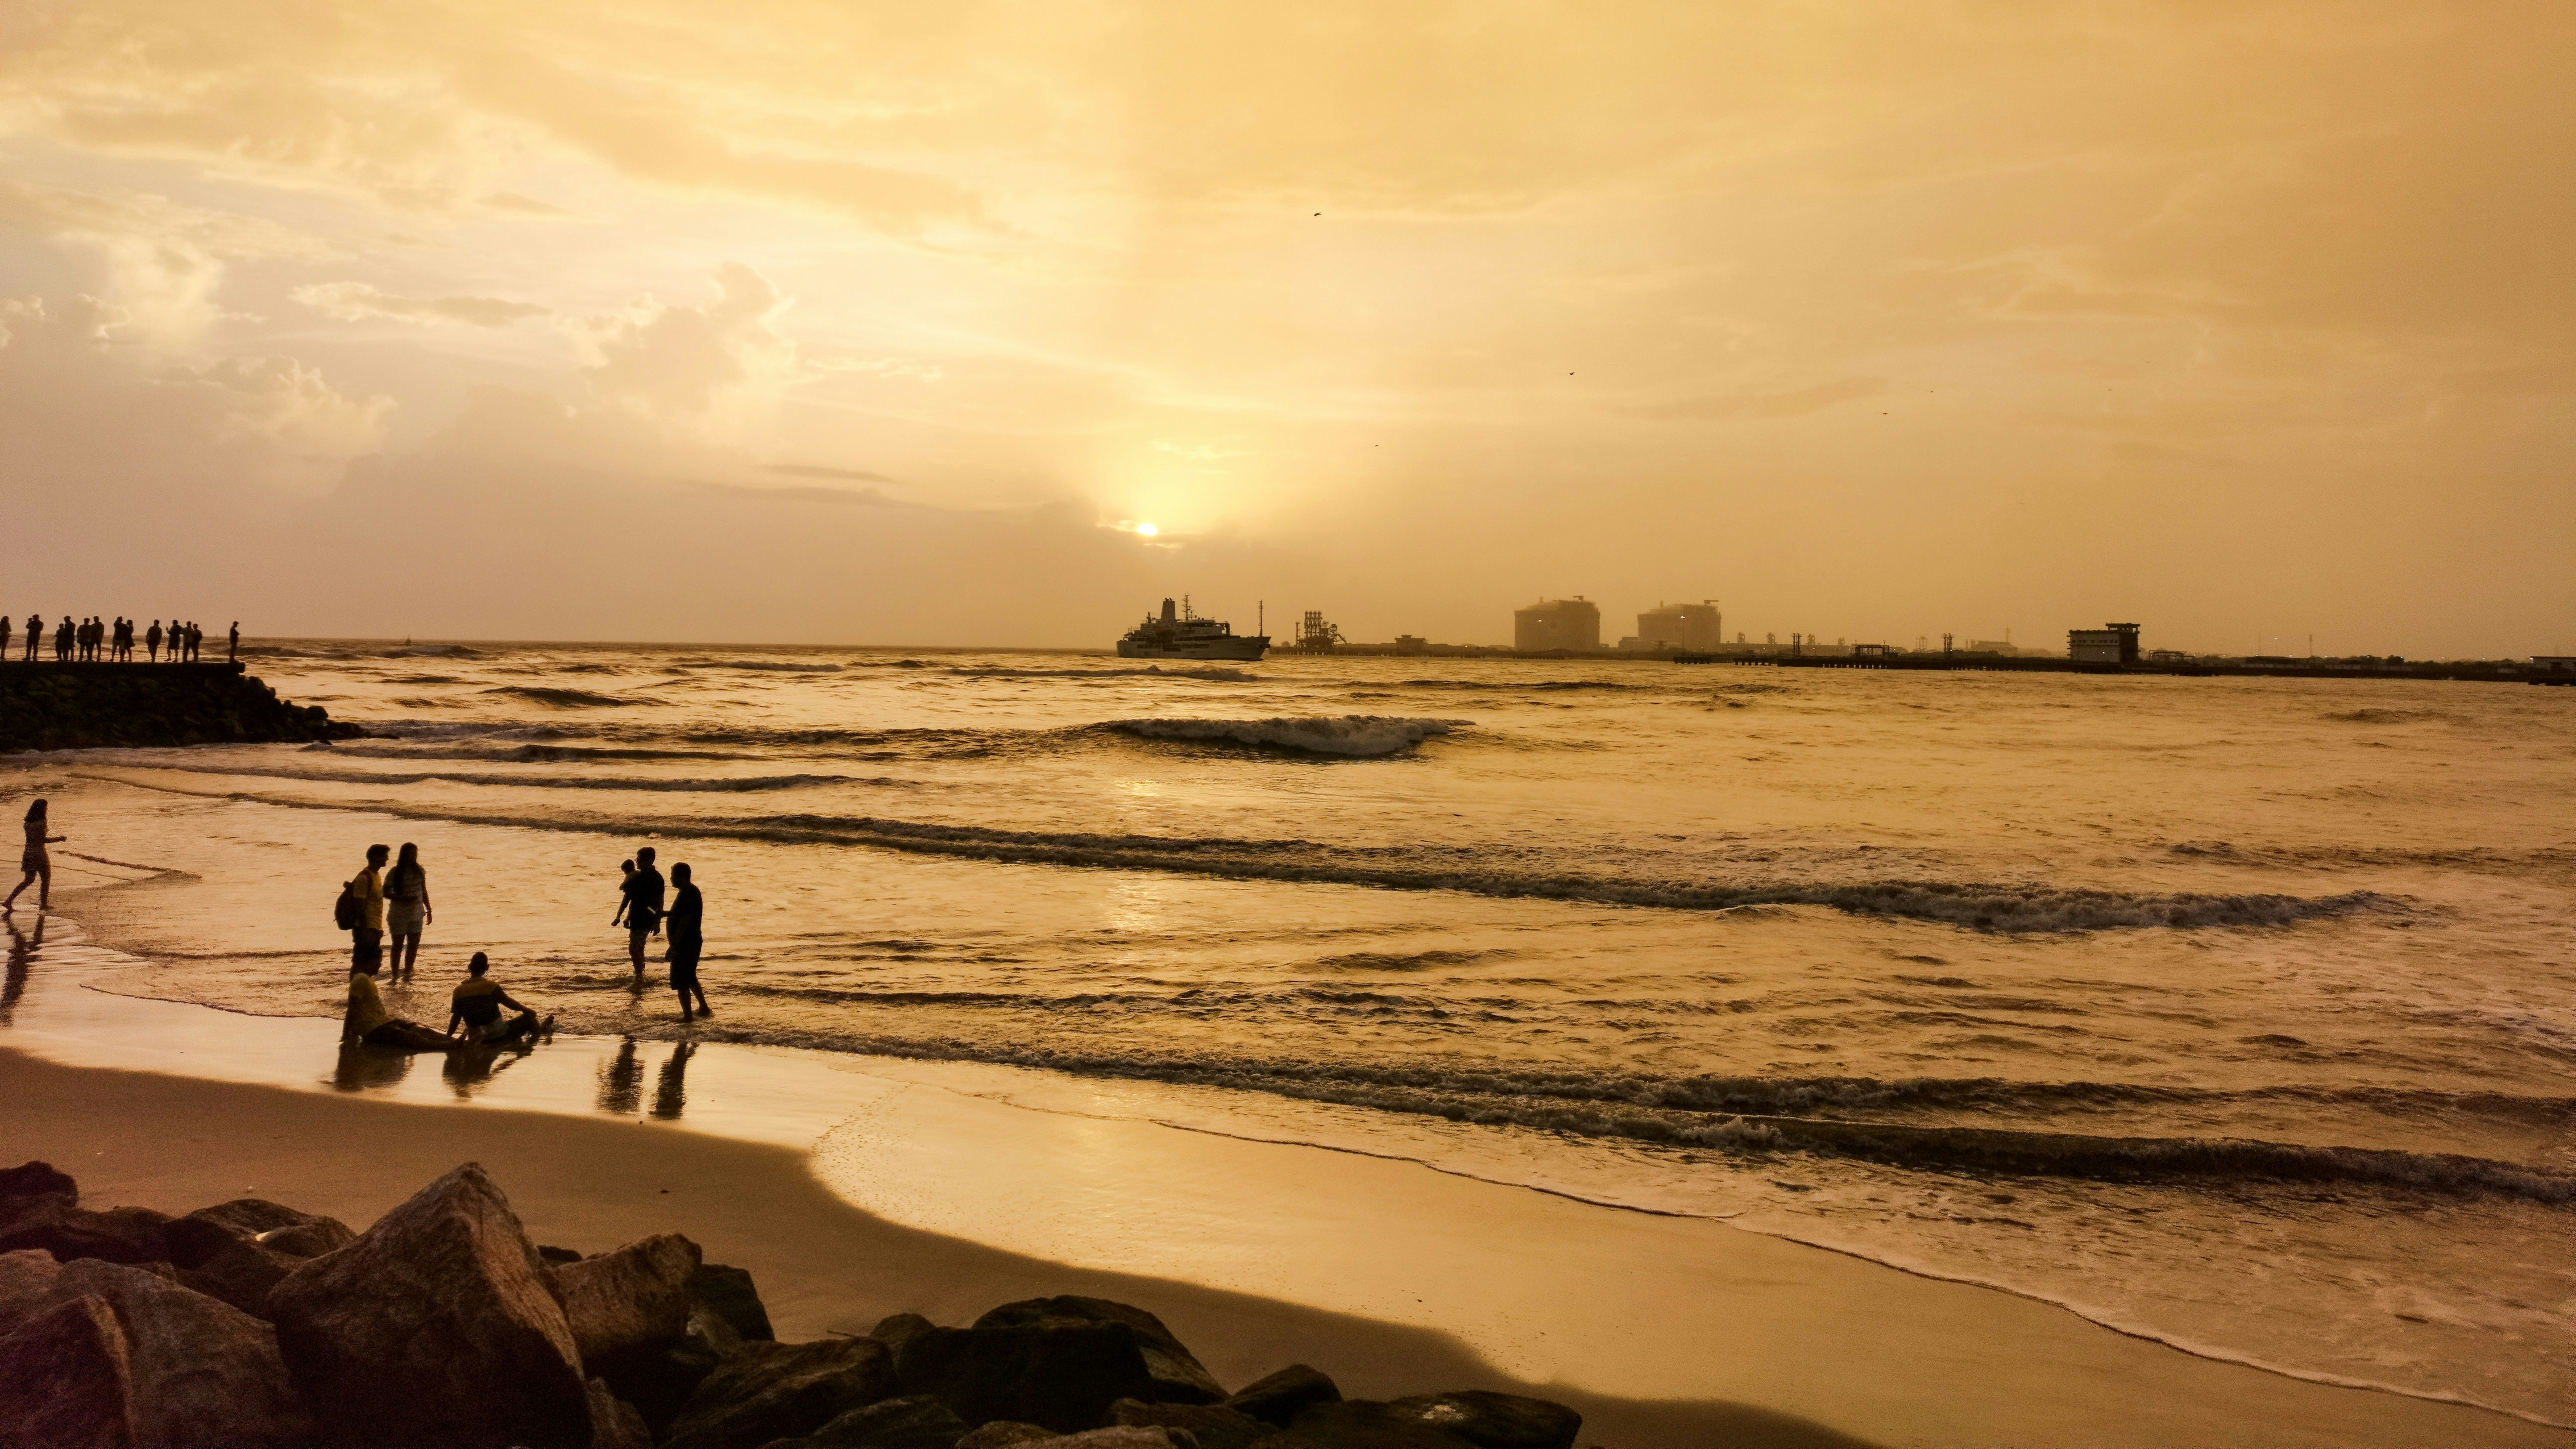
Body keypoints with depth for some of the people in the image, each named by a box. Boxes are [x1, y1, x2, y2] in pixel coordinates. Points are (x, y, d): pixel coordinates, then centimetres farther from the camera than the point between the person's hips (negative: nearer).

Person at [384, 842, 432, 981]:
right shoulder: (394, 873, -10)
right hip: (398, 916, -4)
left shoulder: (419, 871, 4)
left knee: (414, 945, 5)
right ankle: (395, 976, 9)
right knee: (398, 946, 1)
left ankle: (407, 974, 16)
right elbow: (386, 893, -9)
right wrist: (403, 898, -22)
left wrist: (429, 910, 13)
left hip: (416, 915, 4)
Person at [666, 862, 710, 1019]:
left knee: (681, 982, -3)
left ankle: (687, 1015, 3)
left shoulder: (687, 894, -22)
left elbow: (684, 923, -25)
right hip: (692, 942, 11)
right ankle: (704, 1008, 28)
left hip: (686, 945, -11)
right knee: (690, 978, 21)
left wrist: (673, 946, -24)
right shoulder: (690, 891, 11)